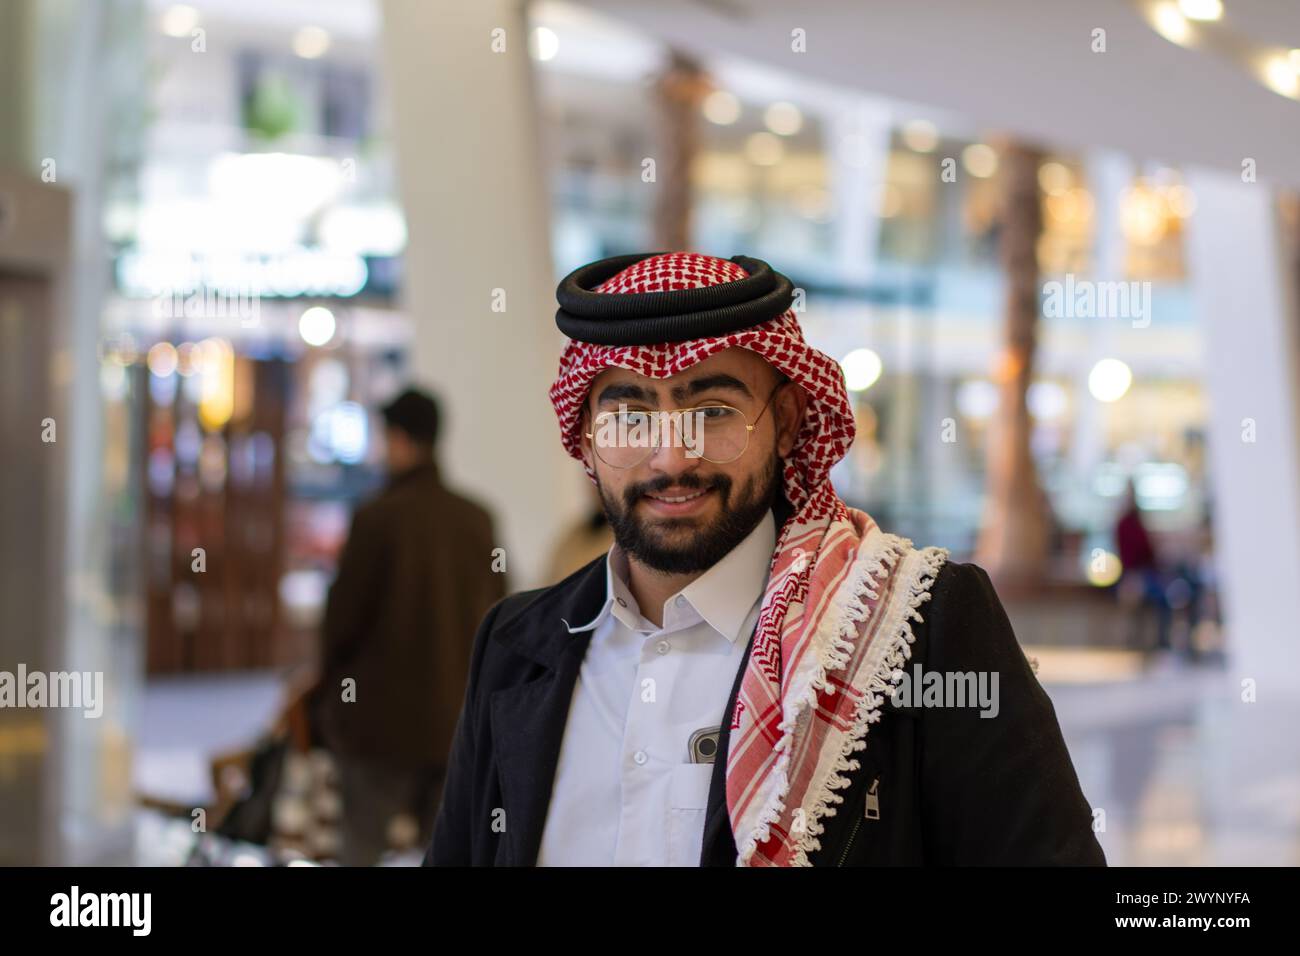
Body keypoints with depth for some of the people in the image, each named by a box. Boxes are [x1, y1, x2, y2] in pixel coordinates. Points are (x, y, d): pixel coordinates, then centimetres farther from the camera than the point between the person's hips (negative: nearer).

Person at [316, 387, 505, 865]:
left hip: (381, 717, -5)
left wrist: (327, 690, 9)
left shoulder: (377, 518, -13)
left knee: (366, 850, 3)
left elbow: (344, 612, -8)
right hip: (456, 722, 5)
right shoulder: (477, 521, 1)